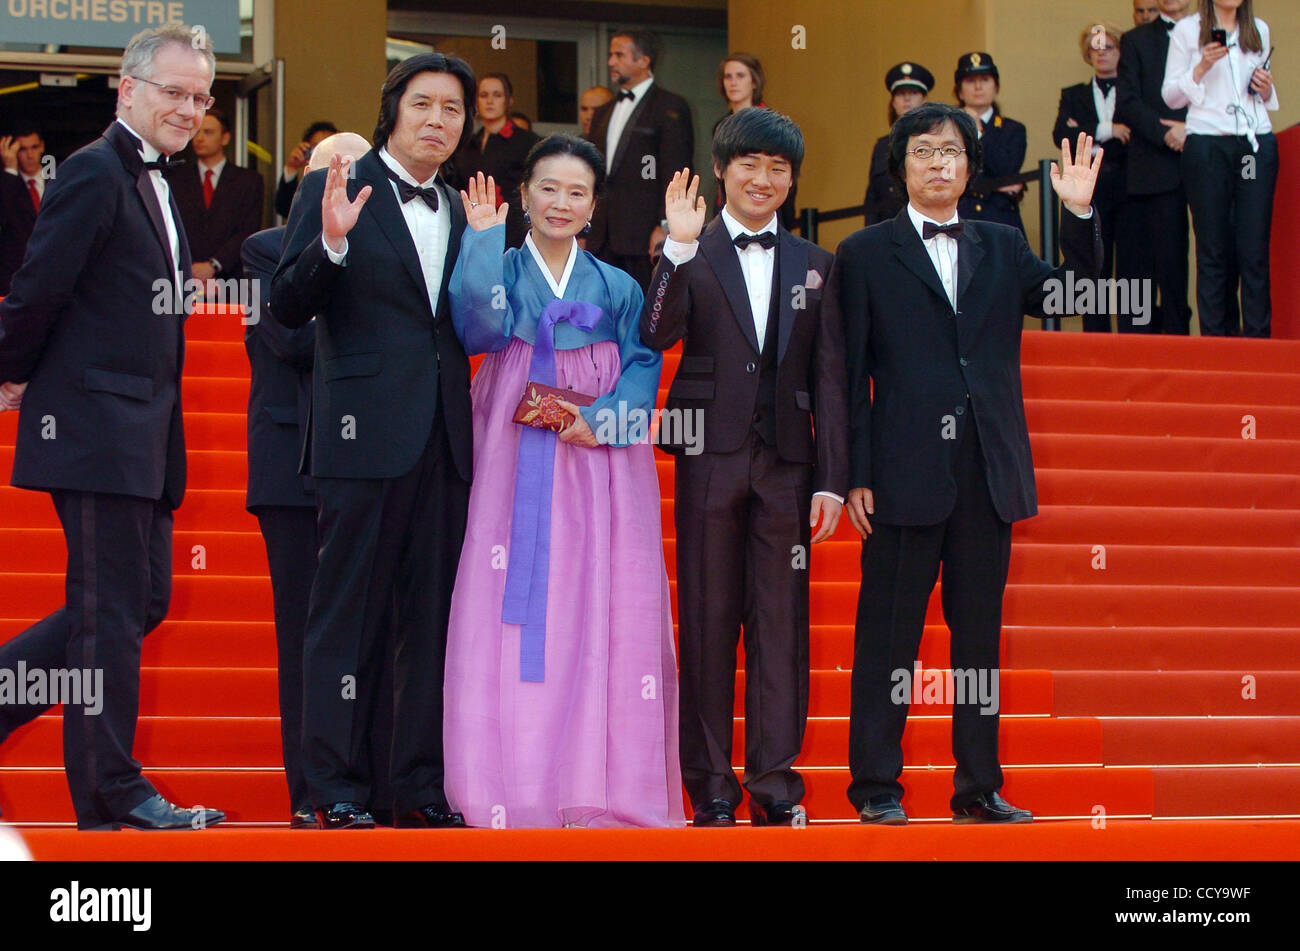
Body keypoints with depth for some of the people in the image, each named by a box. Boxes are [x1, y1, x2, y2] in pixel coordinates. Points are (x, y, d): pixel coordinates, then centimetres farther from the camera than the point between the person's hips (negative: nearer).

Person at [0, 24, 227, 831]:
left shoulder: (156, 184, 18)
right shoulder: (94, 174, -12)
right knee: (110, 612, -4)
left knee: (144, 601, 13)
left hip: (145, 436, 9)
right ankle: (112, 794, 3)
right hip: (96, 426, -9)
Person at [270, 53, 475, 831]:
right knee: (349, 613, -1)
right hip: (366, 436, -5)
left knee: (434, 614, 7)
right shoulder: (334, 191, 0)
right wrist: (330, 243, -22)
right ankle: (338, 788, 6)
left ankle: (422, 786, 13)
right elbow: (289, 309, -7)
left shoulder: (458, 212, 17)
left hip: (443, 442, 6)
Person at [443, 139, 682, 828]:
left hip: (600, 469, 1)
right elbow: (483, 329, -13)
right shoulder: (499, 269, 8)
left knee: (599, 613, -4)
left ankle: (598, 784, 0)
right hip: (517, 471, -1)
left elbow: (644, 365, 4)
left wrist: (601, 417, -12)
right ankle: (518, 788, -4)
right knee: (519, 610, -6)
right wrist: (483, 237, -13)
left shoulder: (617, 287, 12)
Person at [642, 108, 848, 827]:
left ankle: (775, 782, 5)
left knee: (781, 620, 1)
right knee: (707, 620, 2)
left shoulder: (813, 265, 12)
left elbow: (829, 379, 9)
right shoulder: (689, 255, 5)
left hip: (785, 463, 2)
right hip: (709, 458, -2)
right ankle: (710, 786, 8)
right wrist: (680, 248, -18)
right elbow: (655, 337, -12)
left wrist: (831, 479, 2)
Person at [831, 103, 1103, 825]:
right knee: (889, 632, 0)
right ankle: (877, 786, 8)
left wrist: (1080, 217, -12)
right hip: (906, 470, -3)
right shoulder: (865, 255, 4)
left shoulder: (1003, 248, 15)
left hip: (990, 472, 4)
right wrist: (855, 475, -7)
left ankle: (979, 786, 14)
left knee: (980, 632, 8)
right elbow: (850, 374, 0)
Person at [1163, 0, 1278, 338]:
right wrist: (1202, 67, -12)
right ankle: (1214, 339, 3)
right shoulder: (1187, 30, 5)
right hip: (1208, 145, -3)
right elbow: (1171, 96, 3)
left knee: (1255, 250, -2)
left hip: (1257, 144, 3)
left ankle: (1258, 338, -2)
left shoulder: (1259, 30, 15)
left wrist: (1266, 88, 3)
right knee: (1213, 250, -1)